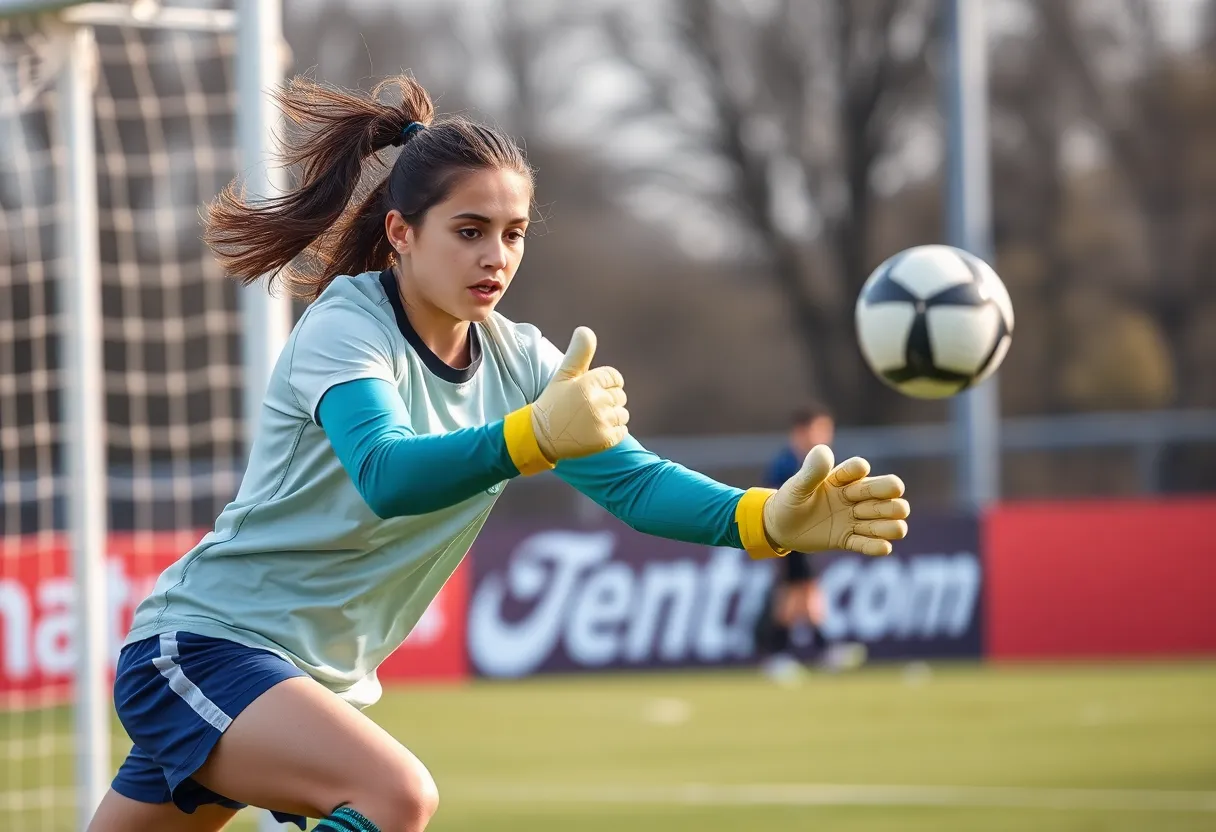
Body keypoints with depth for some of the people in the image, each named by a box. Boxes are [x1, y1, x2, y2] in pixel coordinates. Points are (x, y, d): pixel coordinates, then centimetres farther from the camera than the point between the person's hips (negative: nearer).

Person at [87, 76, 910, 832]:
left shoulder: (519, 360, 2)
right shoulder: (345, 326, -18)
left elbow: (633, 480, -10)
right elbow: (384, 474, -38)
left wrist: (771, 519, -29)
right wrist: (533, 436, -55)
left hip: (319, 678, 8)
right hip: (203, 646, -7)